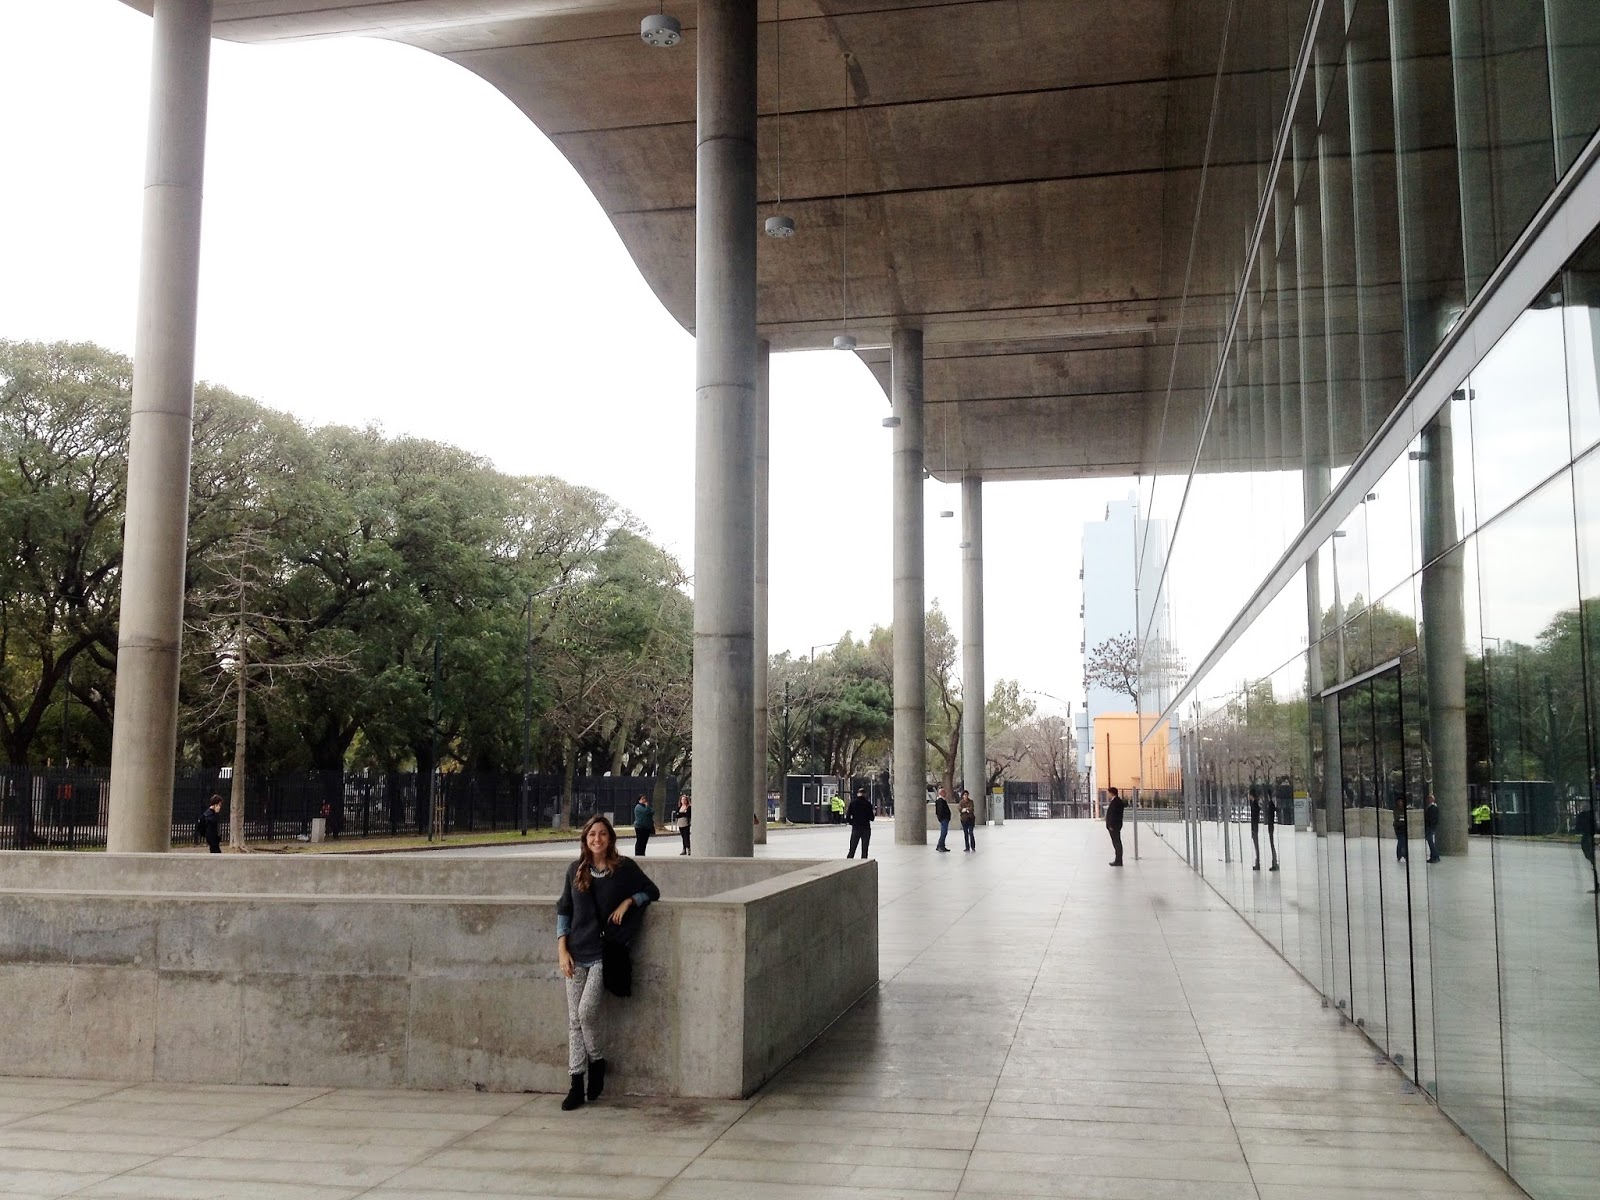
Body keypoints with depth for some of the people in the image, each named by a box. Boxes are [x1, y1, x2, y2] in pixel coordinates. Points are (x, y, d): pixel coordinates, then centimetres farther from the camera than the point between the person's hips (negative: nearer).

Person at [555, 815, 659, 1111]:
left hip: (605, 952, -3)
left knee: (586, 1010, -17)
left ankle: (597, 1062, 10)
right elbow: (563, 910, 11)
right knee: (574, 1019, 3)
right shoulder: (576, 870, 7)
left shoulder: (625, 868, 0)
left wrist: (628, 901, -8)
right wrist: (562, 949, 3)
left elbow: (653, 892, 10)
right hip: (576, 953, 3)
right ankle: (577, 1085, 10)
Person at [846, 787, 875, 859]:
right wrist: (874, 814, 15)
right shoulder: (868, 803, -5)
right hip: (866, 828, -1)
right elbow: (871, 818, -6)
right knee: (864, 850, 4)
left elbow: (847, 817, -3)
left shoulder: (852, 803, -1)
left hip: (855, 828, 1)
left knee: (852, 850, 6)